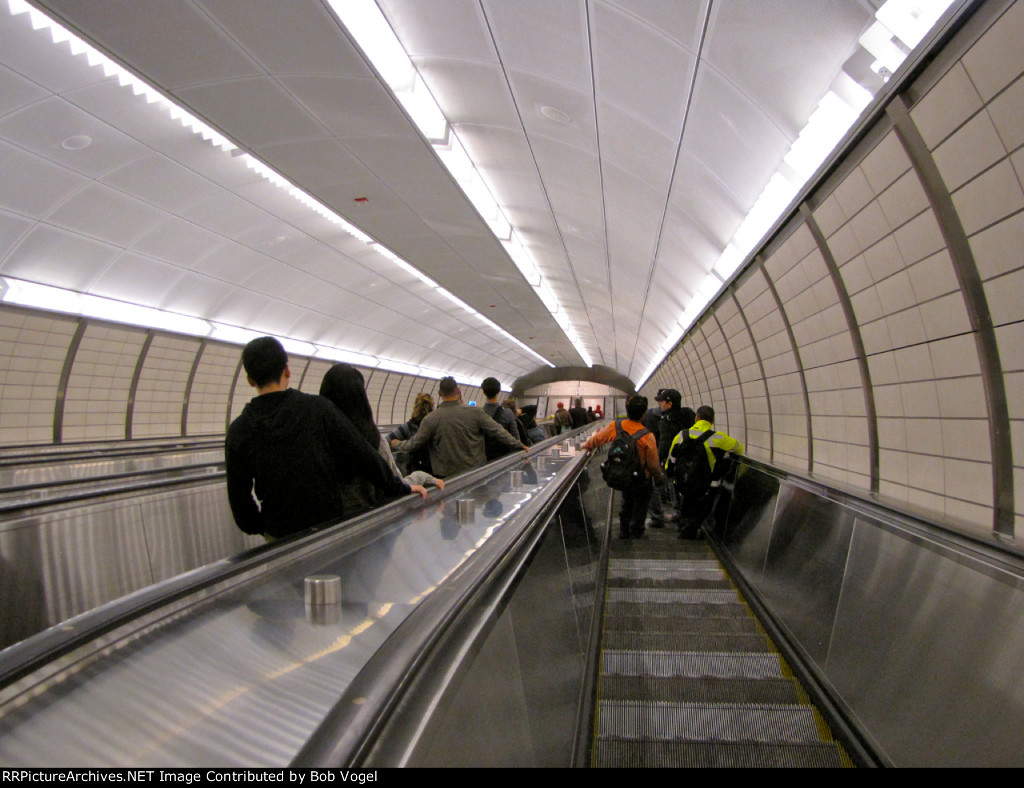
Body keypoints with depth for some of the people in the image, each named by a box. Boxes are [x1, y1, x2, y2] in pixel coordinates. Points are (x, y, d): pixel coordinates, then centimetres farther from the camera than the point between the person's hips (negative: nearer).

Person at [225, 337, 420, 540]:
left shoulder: (239, 431, -5)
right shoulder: (317, 408, -9)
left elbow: (238, 495, 1)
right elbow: (363, 455, -6)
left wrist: (259, 528, 19)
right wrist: (401, 489, 3)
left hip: (281, 537, 1)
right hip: (333, 523, -1)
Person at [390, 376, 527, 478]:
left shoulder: (430, 420, -8)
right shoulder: (475, 413, -9)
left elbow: (413, 444, 2)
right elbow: (498, 432, -2)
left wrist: (396, 444, 23)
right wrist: (519, 445, 11)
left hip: (446, 477, 0)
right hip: (477, 472, 0)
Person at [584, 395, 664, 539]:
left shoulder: (614, 426, -18)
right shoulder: (647, 436, -26)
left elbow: (597, 439, -3)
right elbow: (653, 464, -17)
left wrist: (586, 447, 18)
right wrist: (658, 479, 2)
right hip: (641, 481, -4)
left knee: (626, 505, 28)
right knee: (639, 509, 17)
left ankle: (623, 532, 42)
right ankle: (636, 535, 31)